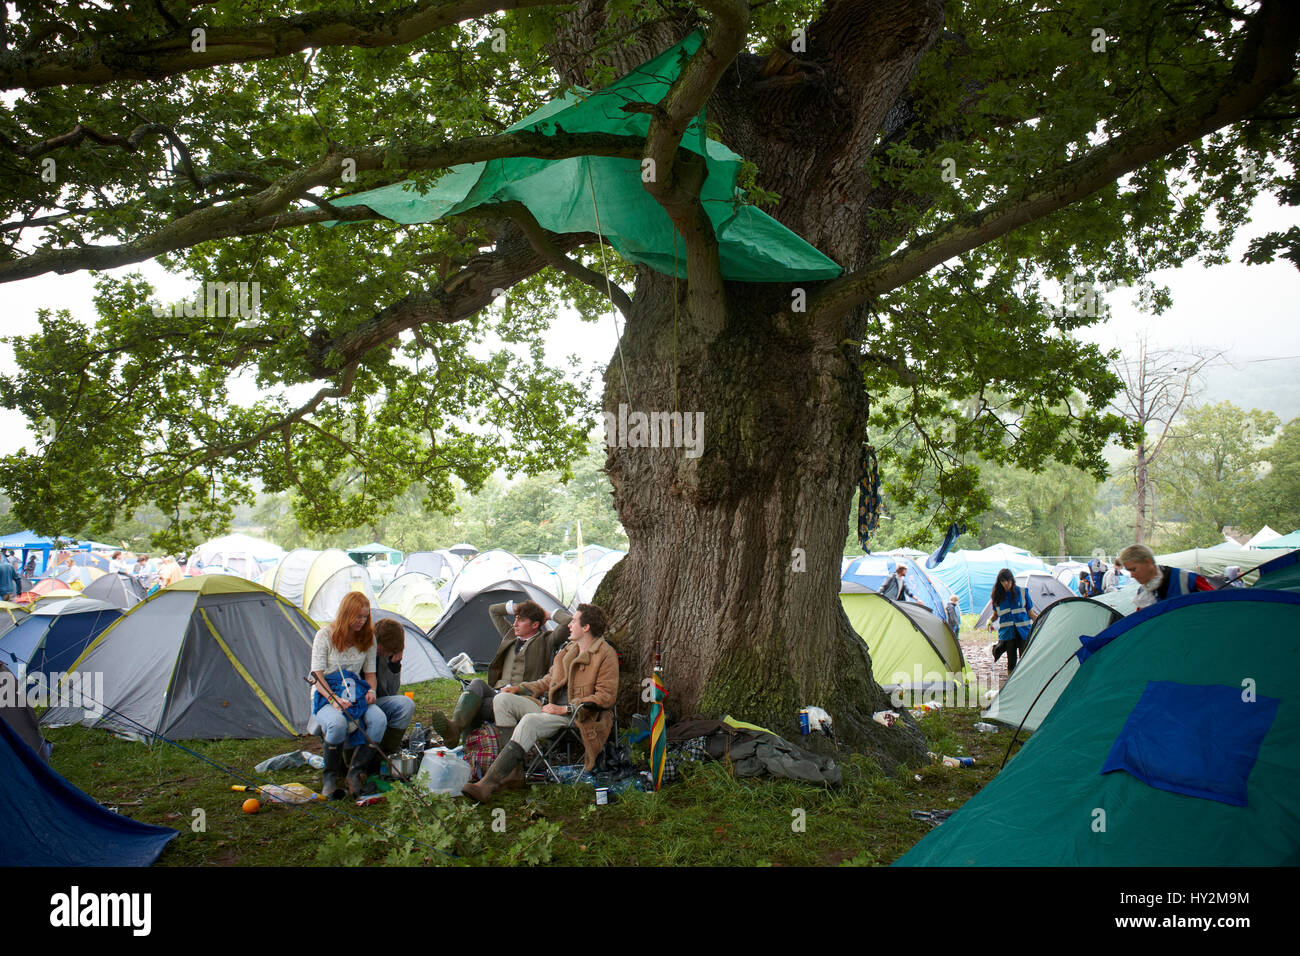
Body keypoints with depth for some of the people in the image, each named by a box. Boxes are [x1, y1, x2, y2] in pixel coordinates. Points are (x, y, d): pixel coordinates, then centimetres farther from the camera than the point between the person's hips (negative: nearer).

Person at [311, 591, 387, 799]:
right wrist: (333, 698, -23)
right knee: (337, 723, -38)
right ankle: (330, 777, -15)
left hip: (357, 693, 4)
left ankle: (356, 772, -15)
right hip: (325, 695, -4)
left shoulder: (367, 638, 9)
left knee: (379, 719, -29)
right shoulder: (325, 635, -5)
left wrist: (371, 691, -8)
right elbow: (317, 676, -7)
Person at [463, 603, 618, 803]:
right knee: (502, 699, -10)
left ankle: (488, 784, -39)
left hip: (578, 718, -9)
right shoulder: (569, 649, 19)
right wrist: (520, 688, 12)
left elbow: (605, 697, -13)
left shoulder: (606, 654, -6)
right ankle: (513, 772, -16)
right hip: (551, 708, 9)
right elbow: (548, 680, 28)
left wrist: (566, 708, -18)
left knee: (529, 721, -35)